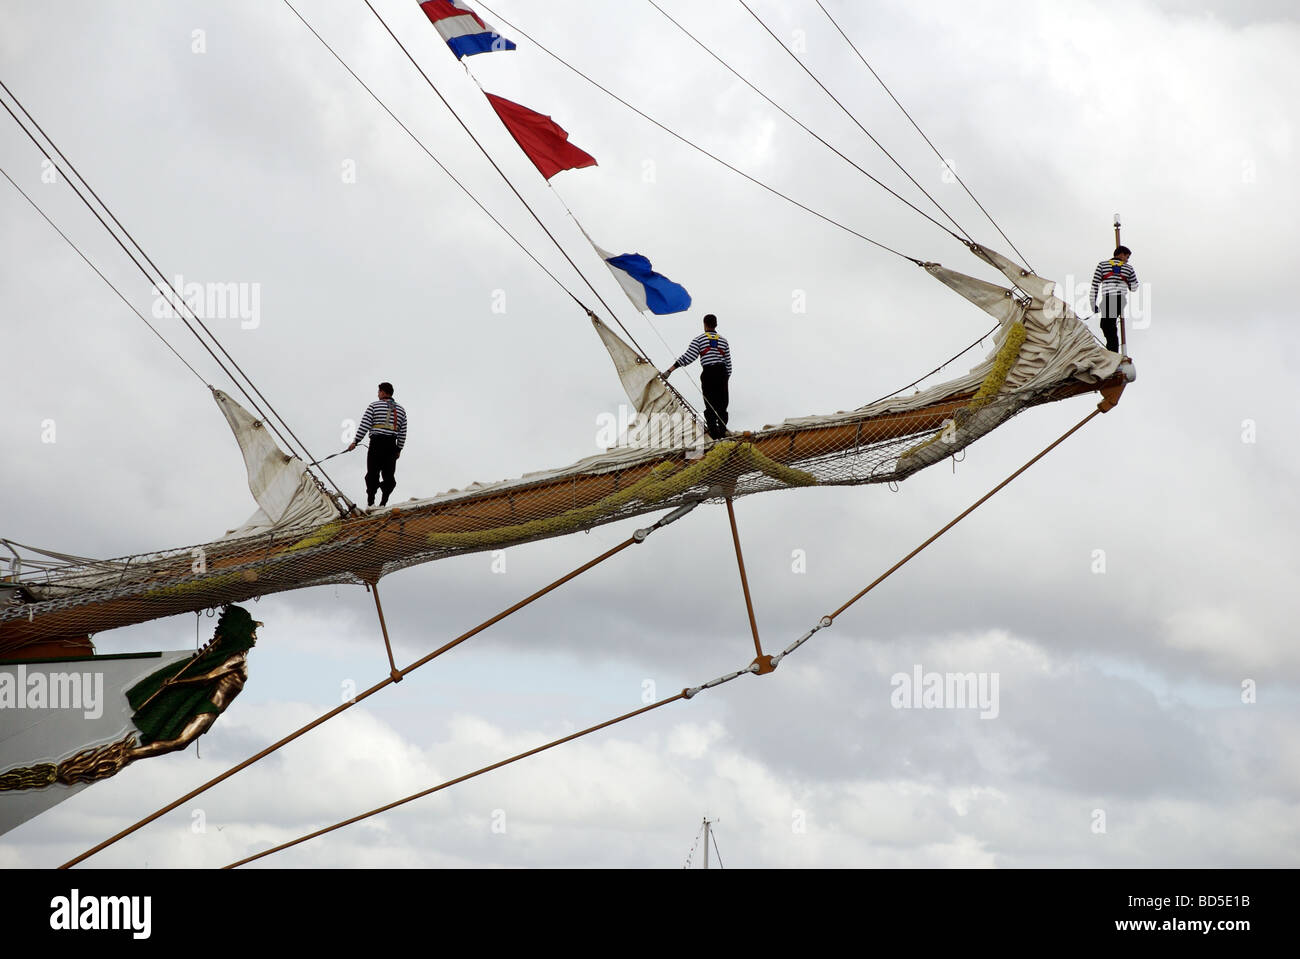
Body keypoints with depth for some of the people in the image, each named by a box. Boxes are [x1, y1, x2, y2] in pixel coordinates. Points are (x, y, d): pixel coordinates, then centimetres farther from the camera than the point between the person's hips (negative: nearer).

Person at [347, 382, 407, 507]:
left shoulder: (374, 406, 2)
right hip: (392, 444, 3)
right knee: (388, 474, 6)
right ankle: (384, 502, -6)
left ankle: (370, 502, -9)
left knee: (372, 473, -1)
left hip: (376, 442, -3)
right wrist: (399, 449, 19)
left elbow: (364, 425, -4)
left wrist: (355, 442, -1)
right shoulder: (400, 409, 15)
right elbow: (403, 433, 12)